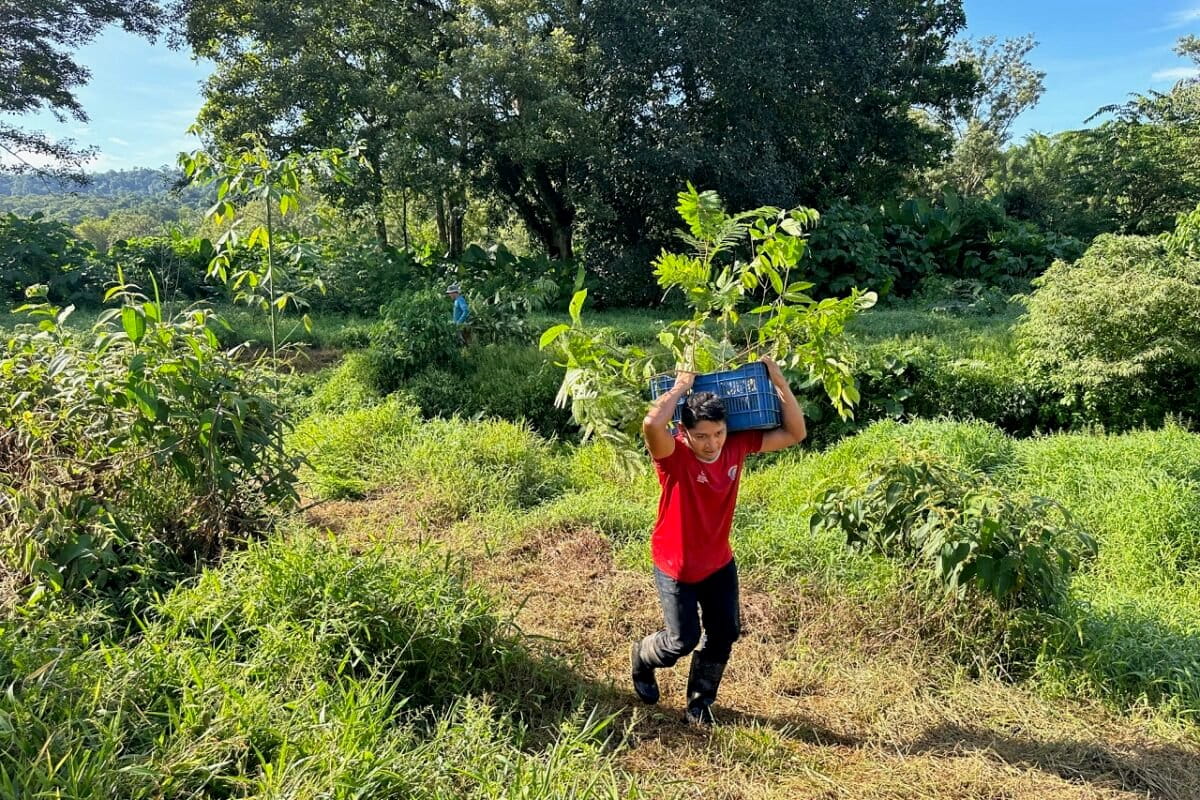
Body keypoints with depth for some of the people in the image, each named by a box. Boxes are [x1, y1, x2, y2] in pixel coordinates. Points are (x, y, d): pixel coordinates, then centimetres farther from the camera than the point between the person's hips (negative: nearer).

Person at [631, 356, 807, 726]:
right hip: (675, 566, -5)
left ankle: (699, 703, 36)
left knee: (724, 635, 12)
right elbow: (652, 424, -52)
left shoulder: (738, 445, -14)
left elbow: (795, 433, -10)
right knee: (683, 640, 5)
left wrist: (779, 382, -20)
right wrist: (681, 387, -36)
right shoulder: (674, 456, -29)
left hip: (719, 563, 5)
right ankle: (642, 657, 41)